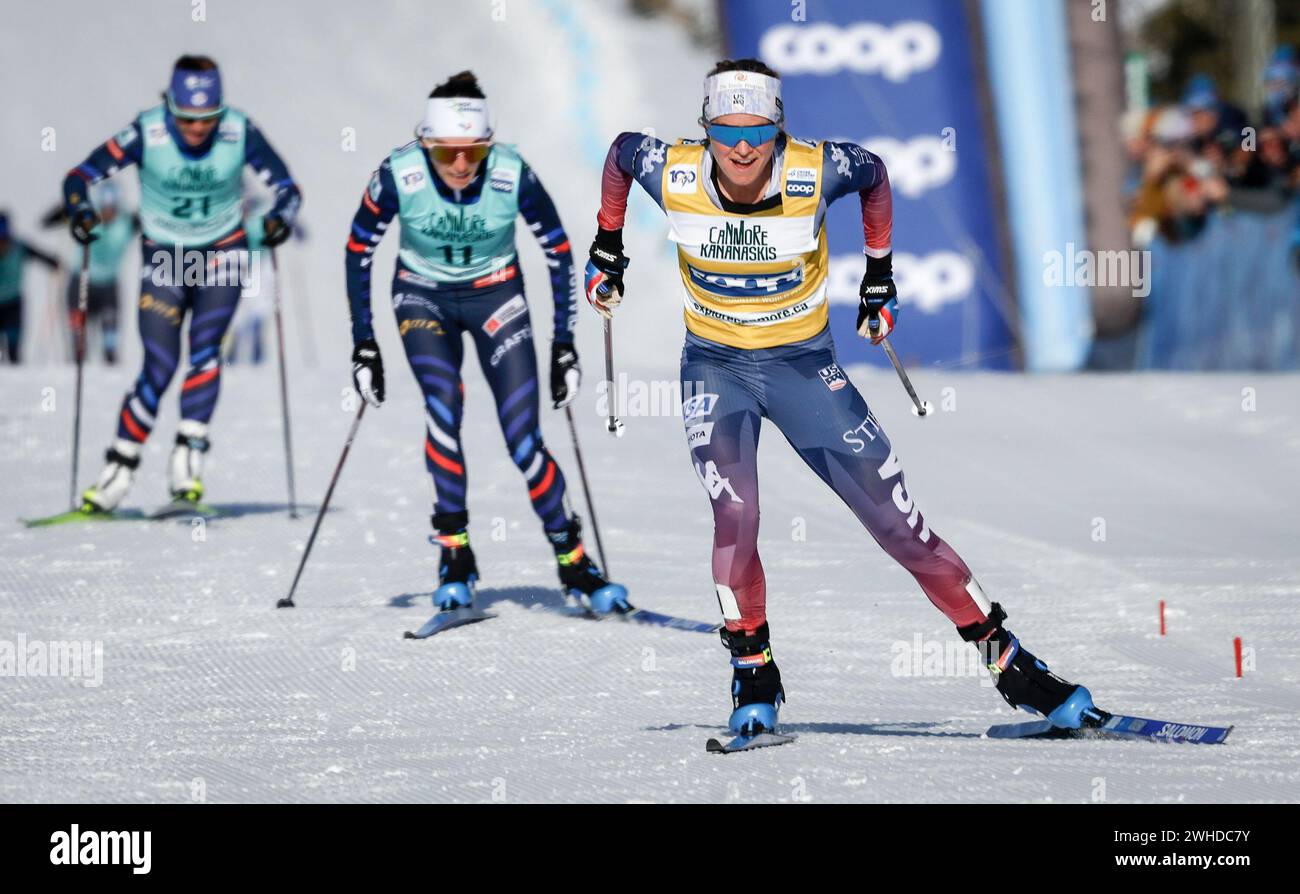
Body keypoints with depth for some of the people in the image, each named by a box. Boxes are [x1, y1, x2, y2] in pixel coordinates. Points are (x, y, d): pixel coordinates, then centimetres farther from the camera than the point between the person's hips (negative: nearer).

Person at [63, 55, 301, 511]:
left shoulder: (240, 132, -16)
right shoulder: (146, 132, -19)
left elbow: (286, 185, -10)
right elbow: (80, 177, -16)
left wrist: (280, 218, -31)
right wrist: (81, 213, -37)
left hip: (223, 251, 1)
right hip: (163, 256, -1)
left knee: (205, 347, -21)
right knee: (160, 369, -9)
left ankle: (188, 457, -14)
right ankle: (119, 469, 4)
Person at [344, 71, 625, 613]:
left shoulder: (513, 174, -25)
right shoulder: (399, 176, -25)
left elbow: (558, 251, -9)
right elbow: (359, 250, -8)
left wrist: (564, 345, -8)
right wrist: (364, 345, -8)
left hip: (495, 295, 0)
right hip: (424, 297, 0)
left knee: (523, 438, -12)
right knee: (443, 402, -26)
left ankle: (572, 560, 5)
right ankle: (454, 553, -13)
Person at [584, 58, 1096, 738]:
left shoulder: (816, 172, -21)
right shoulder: (673, 175, -19)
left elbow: (874, 174, 3)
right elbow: (620, 151, 5)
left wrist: (879, 275, 11)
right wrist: (607, 246, 15)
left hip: (805, 366, 0)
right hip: (715, 368, 0)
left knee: (896, 519, -3)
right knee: (735, 514, -24)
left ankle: (1008, 660, 7)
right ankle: (753, 672, -4)